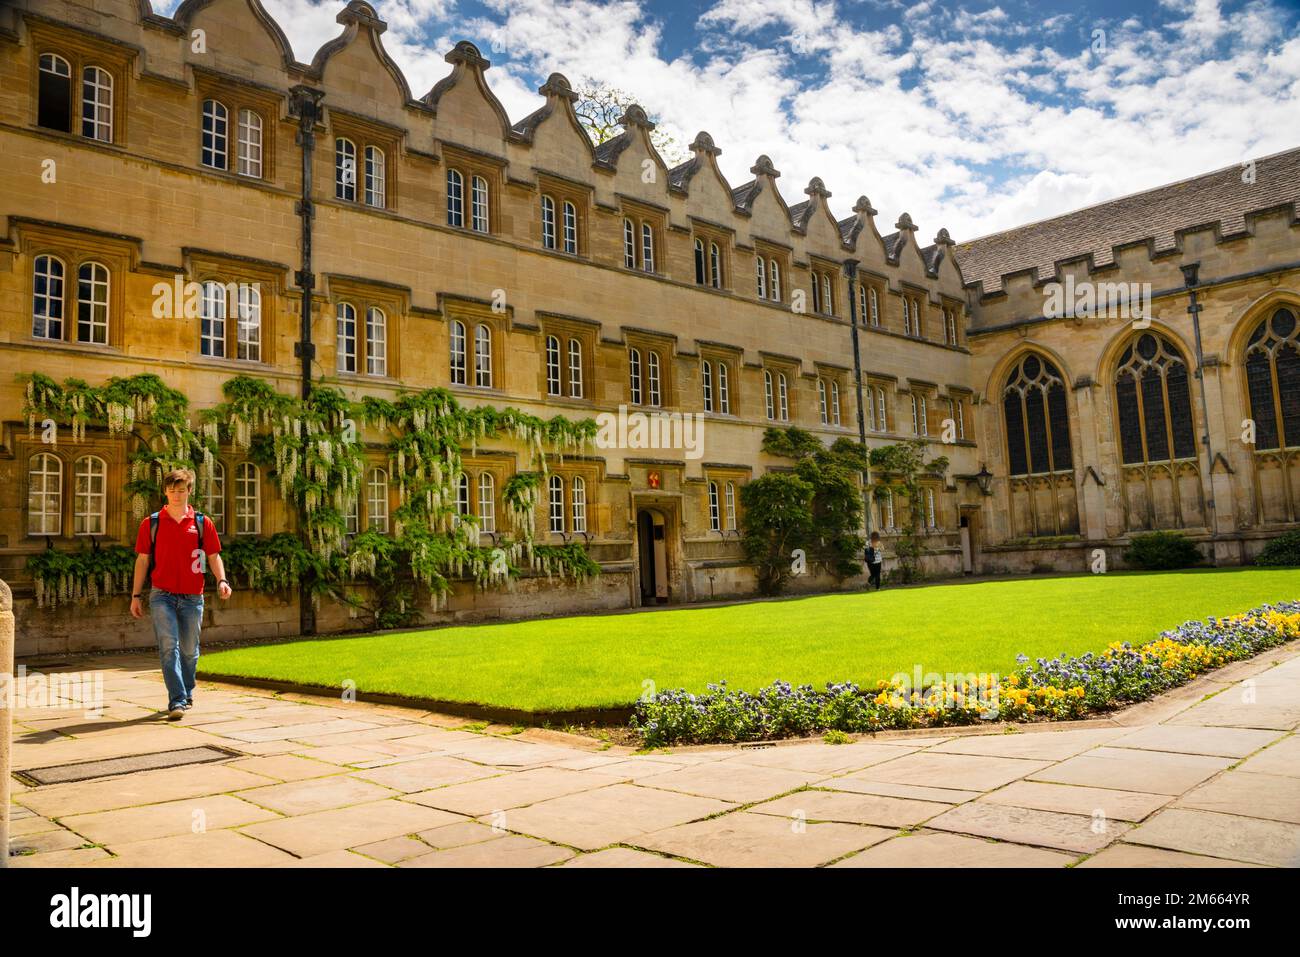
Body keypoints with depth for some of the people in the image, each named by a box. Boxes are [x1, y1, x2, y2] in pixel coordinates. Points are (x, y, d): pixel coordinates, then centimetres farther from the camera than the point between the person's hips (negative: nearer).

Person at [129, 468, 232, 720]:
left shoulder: (202, 523, 4)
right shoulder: (151, 523, 4)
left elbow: (214, 556, 6)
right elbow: (142, 560, 8)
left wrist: (222, 580, -12)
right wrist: (135, 596, 6)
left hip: (192, 597, 1)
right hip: (162, 595, -1)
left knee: (189, 650, 11)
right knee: (169, 647, -13)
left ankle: (187, 693, 31)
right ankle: (176, 702, -15)